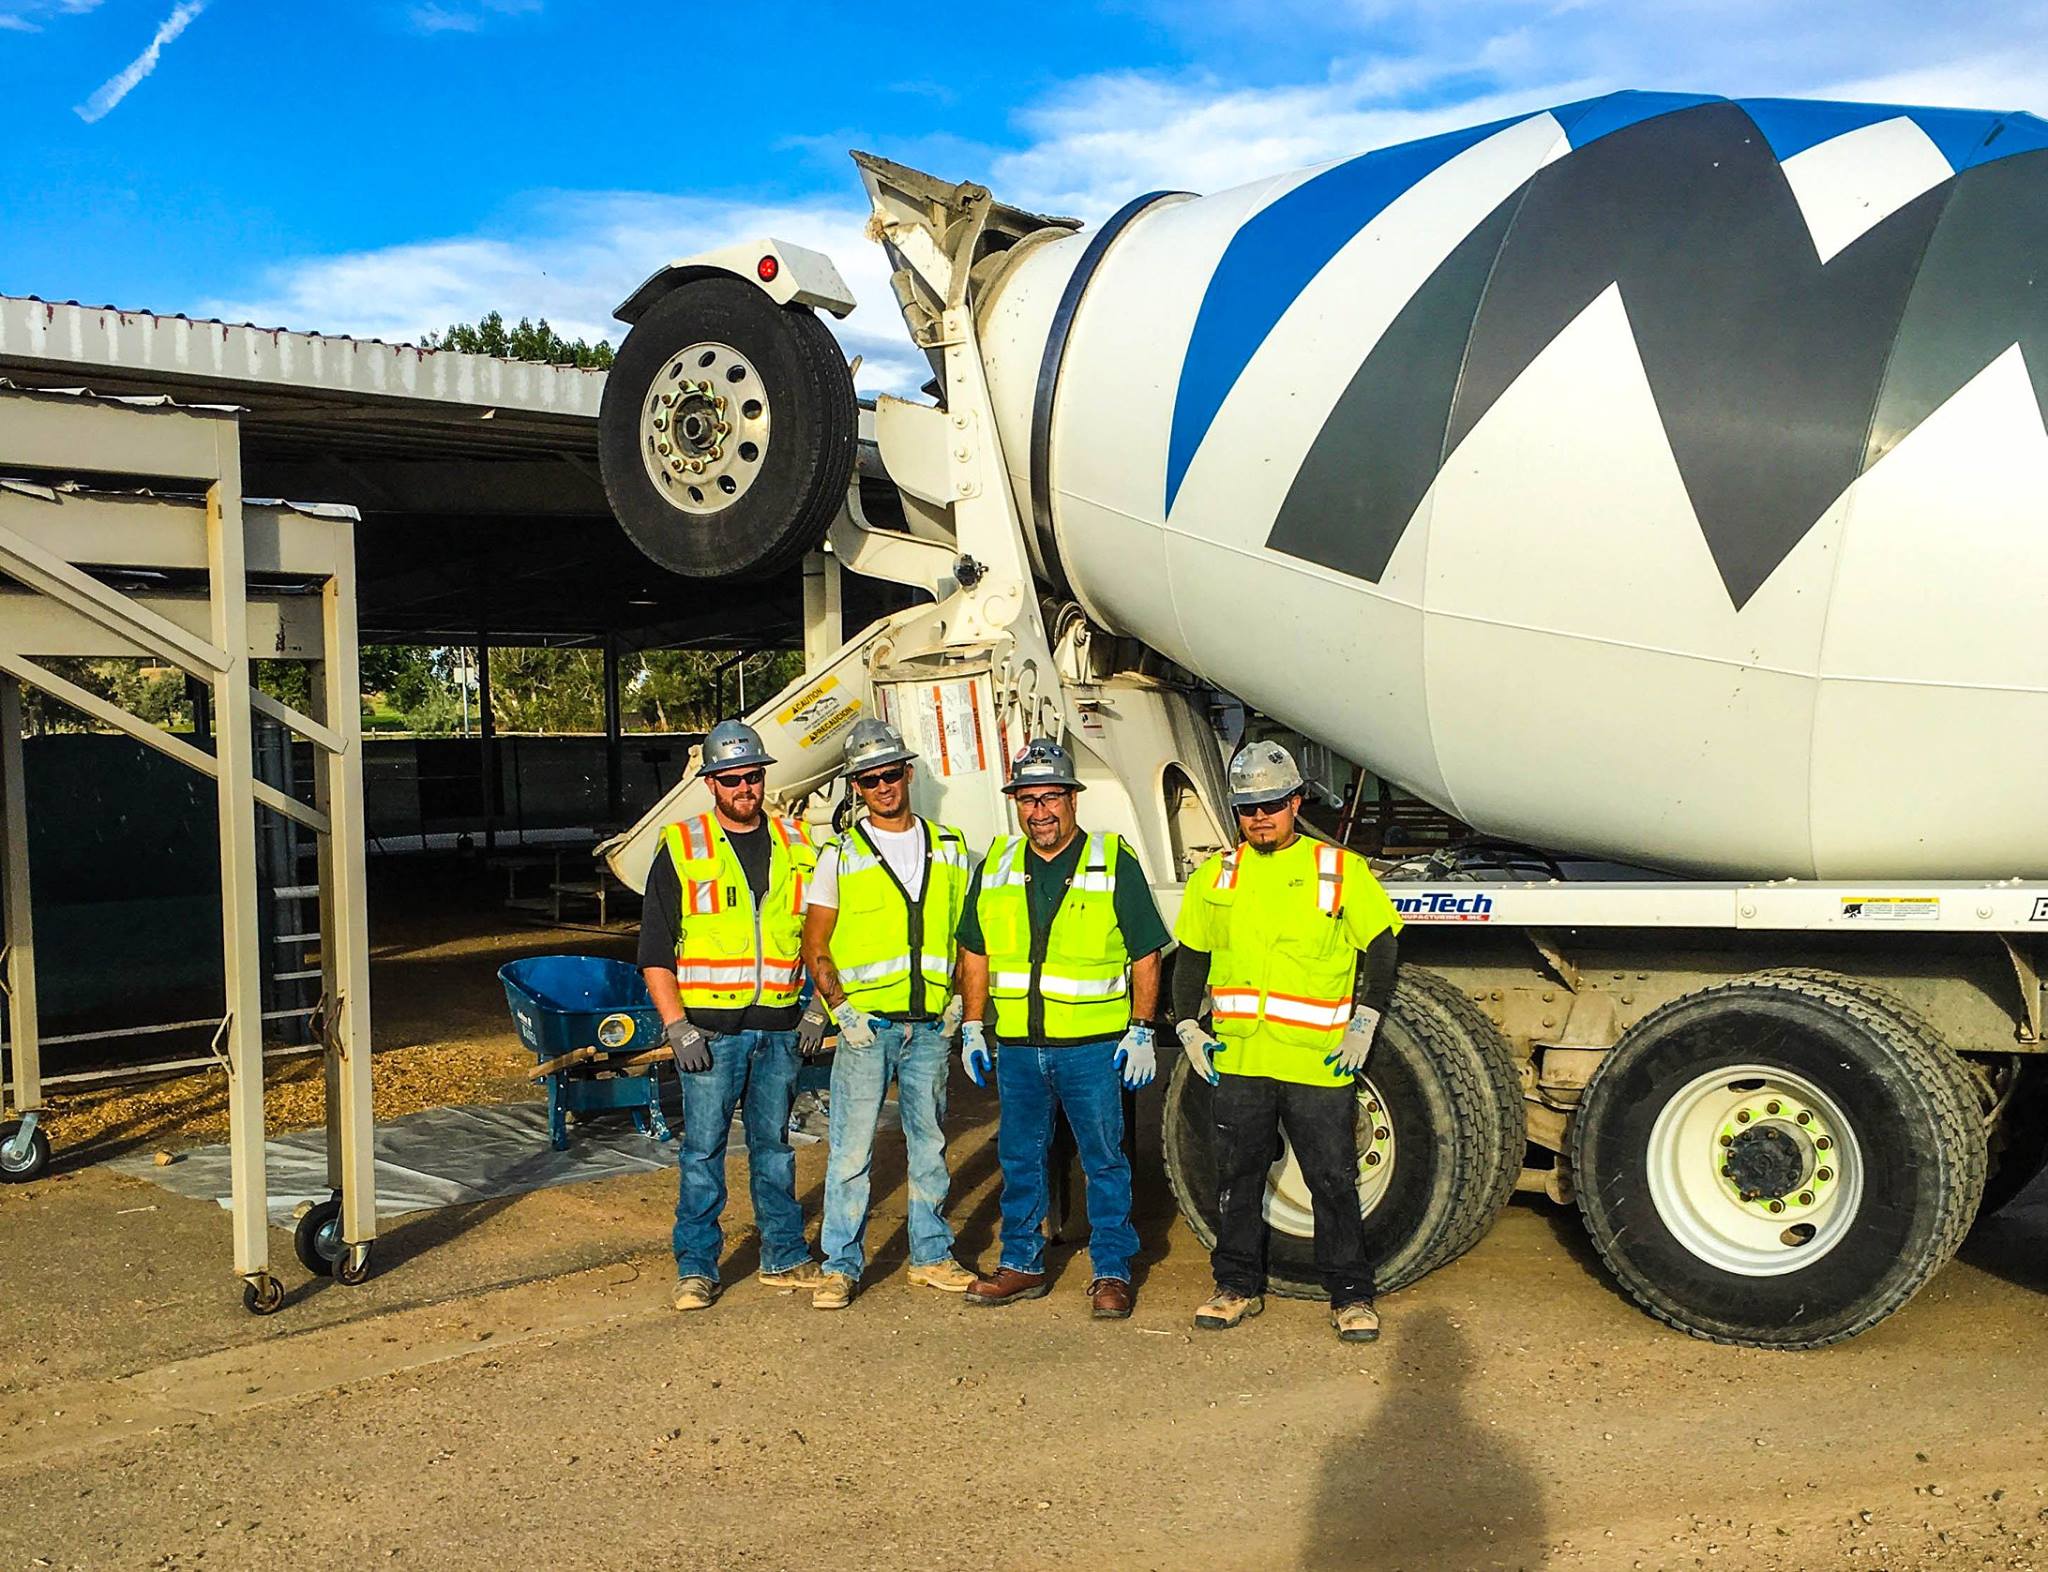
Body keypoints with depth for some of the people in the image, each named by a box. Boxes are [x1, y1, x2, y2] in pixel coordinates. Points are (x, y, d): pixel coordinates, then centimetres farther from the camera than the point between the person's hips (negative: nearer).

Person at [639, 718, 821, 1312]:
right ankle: (696, 1269, 10)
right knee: (703, 1149, 0)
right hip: (710, 1028, -3)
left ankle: (784, 1257, 23)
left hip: (778, 1028, 3)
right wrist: (676, 1025, -10)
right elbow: (655, 950, -2)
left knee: (774, 1146, 13)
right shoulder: (682, 850, -1)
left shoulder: (797, 846, 9)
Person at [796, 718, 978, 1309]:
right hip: (866, 1022, -3)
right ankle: (840, 1265, 7)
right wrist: (838, 1007, -10)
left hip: (931, 1024, 3)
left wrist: (958, 999, 4)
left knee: (929, 1143, 11)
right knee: (852, 1148, -2)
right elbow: (814, 944, 2)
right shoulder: (841, 855, 2)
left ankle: (932, 1256, 23)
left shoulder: (950, 848, 10)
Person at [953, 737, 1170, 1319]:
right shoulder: (995, 865, 9)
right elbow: (976, 954, 15)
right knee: (1019, 1159, 12)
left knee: (1104, 1161, 4)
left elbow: (1146, 956, 0)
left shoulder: (1115, 863, -2)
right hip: (1016, 1046, 4)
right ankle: (1021, 1265, 25)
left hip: (1094, 1046, -4)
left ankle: (1111, 1274, 14)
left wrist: (1141, 1031, -6)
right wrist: (973, 1028, 9)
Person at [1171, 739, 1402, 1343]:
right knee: (1237, 1176, 11)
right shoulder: (1217, 875, 10)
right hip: (1238, 1060, 3)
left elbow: (1381, 947, 5)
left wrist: (1364, 1023, -3)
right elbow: (1190, 958, 18)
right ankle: (1238, 1286, 25)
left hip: (1319, 1061, -3)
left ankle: (1351, 1296, 15)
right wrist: (1188, 1027, 8)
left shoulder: (1341, 870, 1)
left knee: (1334, 1181, 3)